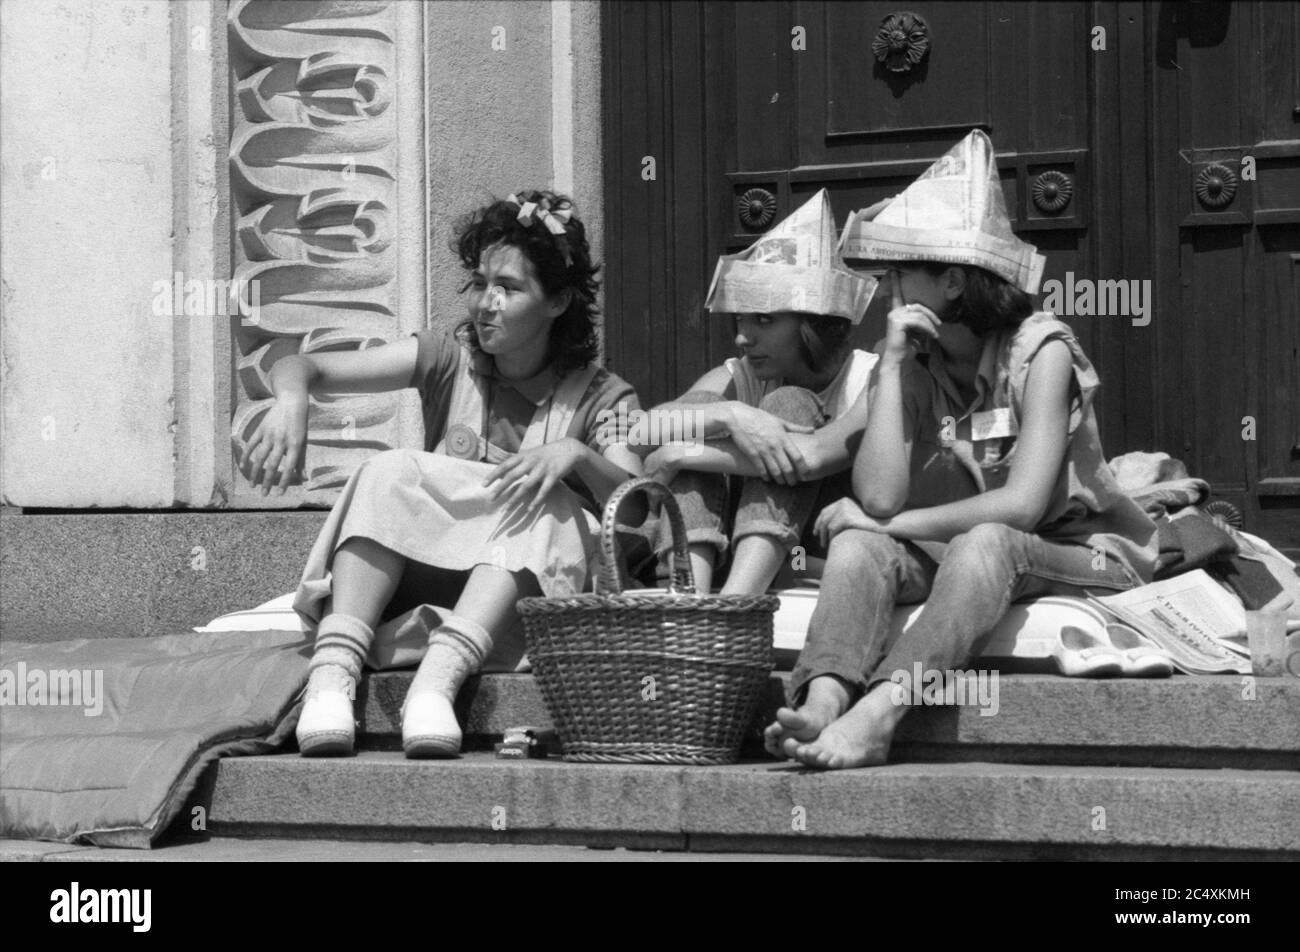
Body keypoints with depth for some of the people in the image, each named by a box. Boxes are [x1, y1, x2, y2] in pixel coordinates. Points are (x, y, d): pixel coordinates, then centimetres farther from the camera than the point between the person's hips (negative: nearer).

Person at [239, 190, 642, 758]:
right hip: (415, 581, 2)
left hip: (524, 594, -2)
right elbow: (301, 367, 0)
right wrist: (291, 401, -23)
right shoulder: (450, 361, 9)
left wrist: (576, 455, -30)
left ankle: (439, 675, -51)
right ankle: (334, 666, -44)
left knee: (545, 507, -28)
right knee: (390, 474, -22)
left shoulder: (600, 399, 6)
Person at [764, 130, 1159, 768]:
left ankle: (876, 715, -51)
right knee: (859, 545, -23)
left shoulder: (1039, 350, -12)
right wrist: (891, 365, -15)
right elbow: (879, 500, -13)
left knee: (984, 545, -37)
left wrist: (894, 523, -14)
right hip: (961, 562, 5)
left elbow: (1020, 504, -22)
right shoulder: (913, 365, 1)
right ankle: (821, 704, -48)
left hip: (1077, 558, -4)